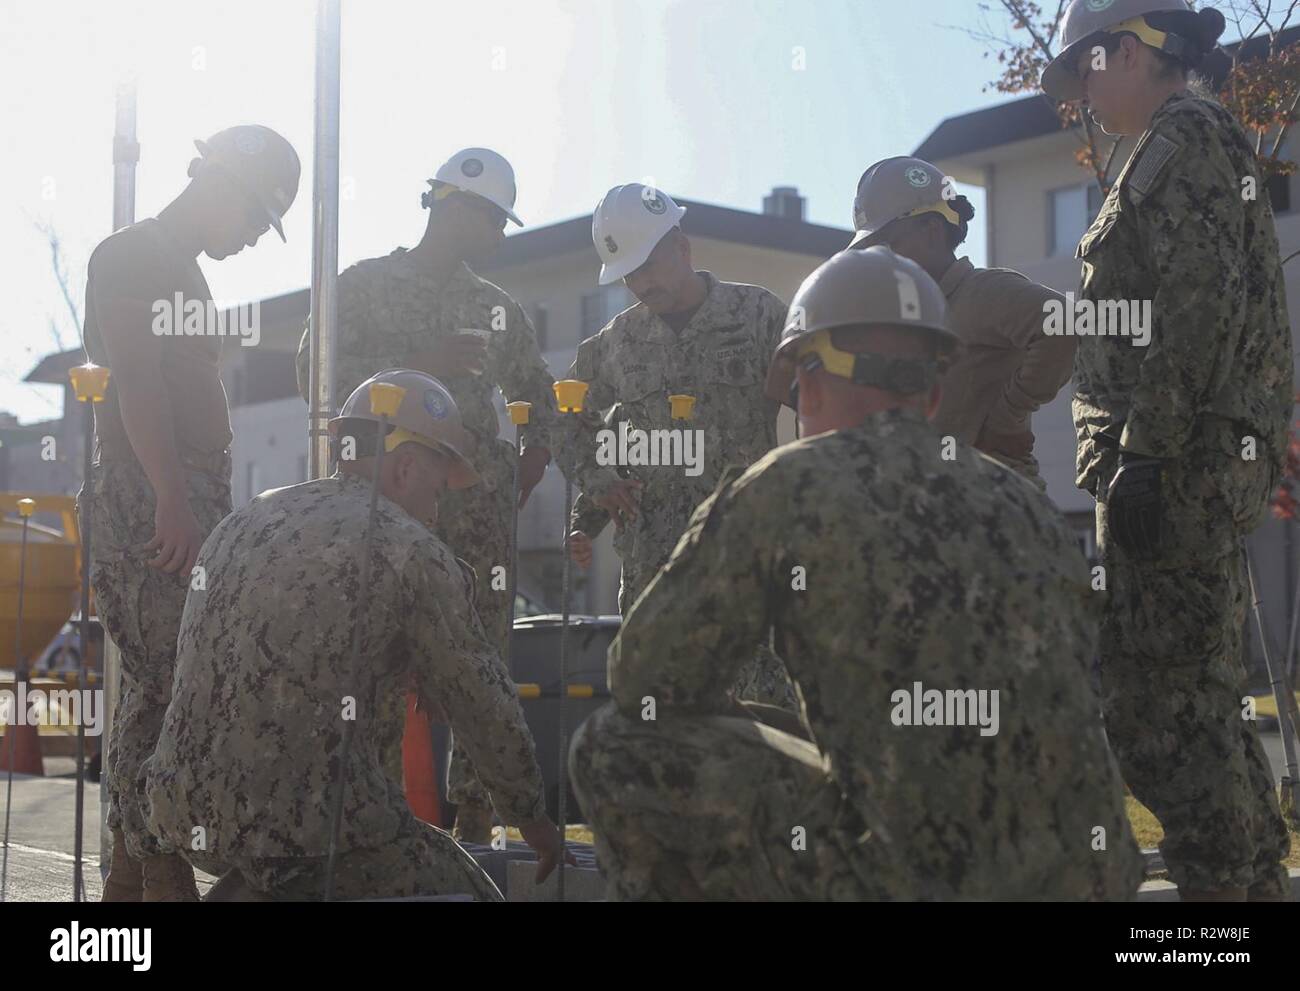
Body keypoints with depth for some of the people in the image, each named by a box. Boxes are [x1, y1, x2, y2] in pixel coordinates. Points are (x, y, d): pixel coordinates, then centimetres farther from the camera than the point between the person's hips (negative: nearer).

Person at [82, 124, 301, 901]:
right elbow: (136, 381, -16)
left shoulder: (185, 272, 24)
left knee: (157, 691, 9)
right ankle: (163, 881, -13)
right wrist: (171, 498, -25)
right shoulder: (130, 256, -4)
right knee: (169, 690, -13)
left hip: (193, 499, 10)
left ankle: (132, 880, 13)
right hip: (149, 497, -10)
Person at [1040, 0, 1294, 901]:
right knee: (1205, 698, 15)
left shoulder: (1185, 137, -8)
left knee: (1160, 707, -10)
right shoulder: (1218, 144, 23)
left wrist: (1144, 454, -22)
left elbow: (1195, 310, -20)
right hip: (1221, 459, 11)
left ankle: (1223, 885, -8)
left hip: (1174, 465, -11)